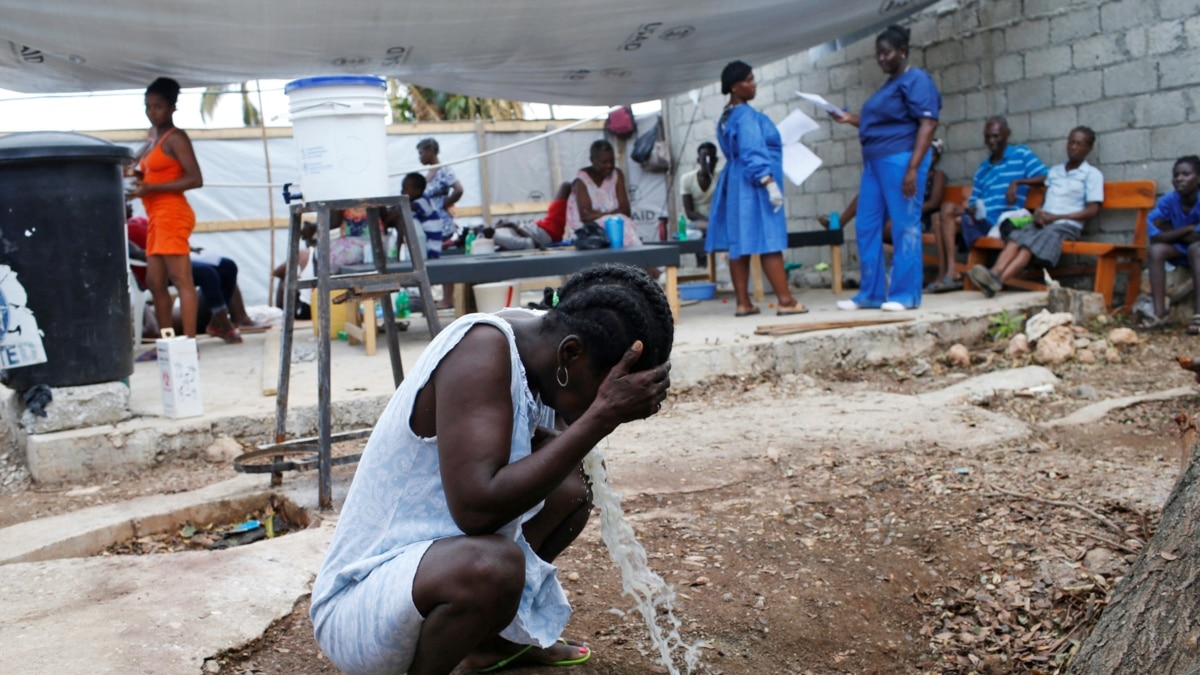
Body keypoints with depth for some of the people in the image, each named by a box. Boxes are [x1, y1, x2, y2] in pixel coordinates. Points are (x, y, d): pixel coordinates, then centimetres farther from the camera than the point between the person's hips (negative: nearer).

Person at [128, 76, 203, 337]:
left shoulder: (176, 138, -6)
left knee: (181, 279, -11)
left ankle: (189, 342, -13)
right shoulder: (154, 137, 18)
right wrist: (137, 176, 2)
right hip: (157, 217, 9)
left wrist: (151, 188, -18)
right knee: (155, 283, 9)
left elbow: (195, 179, -16)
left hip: (172, 214, -9)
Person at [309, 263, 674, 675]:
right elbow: (477, 507, -34)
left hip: (432, 561, 9)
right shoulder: (481, 351, -25)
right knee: (493, 564, -38)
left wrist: (607, 415, -4)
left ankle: (495, 640, 25)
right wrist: (600, 417, -30)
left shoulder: (531, 338, 0)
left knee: (570, 485, 13)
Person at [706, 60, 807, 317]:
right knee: (768, 241, -9)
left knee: (739, 242, 5)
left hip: (735, 183, 9)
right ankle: (785, 300, -8)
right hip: (753, 185, -9)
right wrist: (770, 182, -24)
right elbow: (752, 154, -21)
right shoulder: (746, 115, -14)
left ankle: (743, 302, 5)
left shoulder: (726, 117, 16)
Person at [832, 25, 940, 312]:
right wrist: (850, 119, 16)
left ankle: (905, 294, -2)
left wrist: (913, 167, -23)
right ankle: (872, 293, 14)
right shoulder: (889, 84, 22)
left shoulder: (916, 80, -6)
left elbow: (928, 124, -15)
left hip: (900, 160, -10)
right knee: (867, 227, 7)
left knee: (905, 227, -5)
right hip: (875, 161, 10)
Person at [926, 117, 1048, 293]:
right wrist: (970, 210, -5)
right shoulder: (982, 169, 25)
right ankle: (944, 275, -24)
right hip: (980, 220, 7)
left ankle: (950, 273, -25)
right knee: (939, 218, -14)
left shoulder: (1022, 155, 8)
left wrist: (1017, 182, -17)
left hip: (1001, 222, -7)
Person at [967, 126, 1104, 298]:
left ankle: (997, 282, -54)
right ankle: (993, 274, -52)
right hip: (1043, 224, 5)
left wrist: (1055, 217, -10)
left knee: (1032, 243, -33)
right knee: (1016, 237, -28)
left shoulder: (1093, 174, 6)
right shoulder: (1055, 170, 23)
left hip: (1066, 225, -5)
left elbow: (1092, 210, -2)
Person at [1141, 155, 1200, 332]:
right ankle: (1160, 314, -30)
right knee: (1156, 249, -24)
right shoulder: (1168, 201, -13)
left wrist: (1173, 233, -14)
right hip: (1181, 252, 4)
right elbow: (1155, 236, -20)